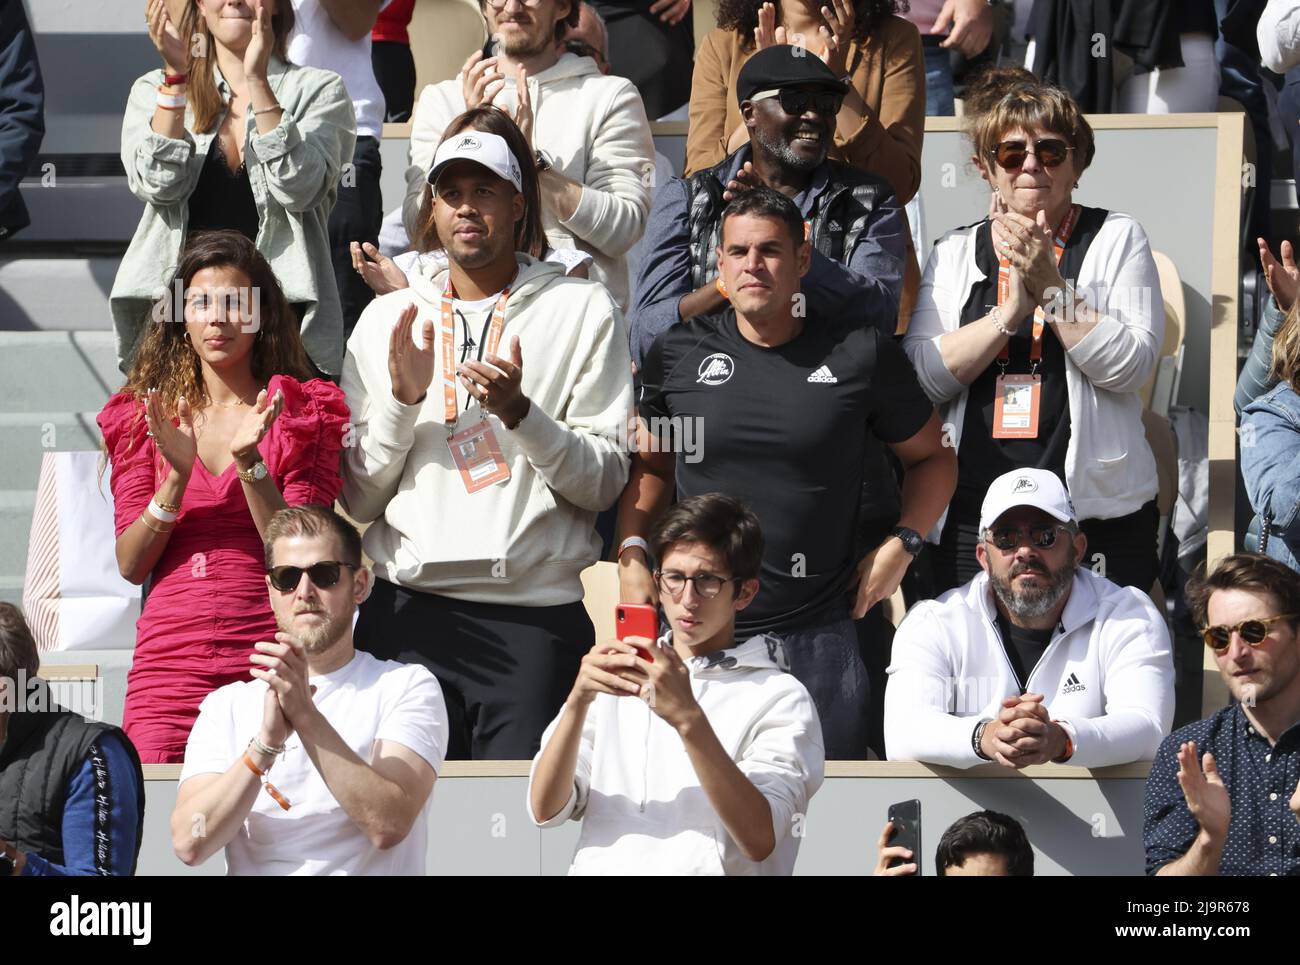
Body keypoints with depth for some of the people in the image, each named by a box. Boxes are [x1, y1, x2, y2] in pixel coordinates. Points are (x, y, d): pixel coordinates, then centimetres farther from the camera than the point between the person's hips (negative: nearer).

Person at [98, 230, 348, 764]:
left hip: (268, 656, -1)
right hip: (167, 656, 2)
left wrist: (249, 460, -16)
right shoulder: (145, 418, 12)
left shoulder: (303, 414, 5)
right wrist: (178, 473, -11)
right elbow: (130, 564, 4)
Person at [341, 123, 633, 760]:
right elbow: (358, 501, 9)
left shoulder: (584, 312, 7)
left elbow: (604, 482, 0)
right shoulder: (387, 319, 13)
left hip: (537, 619, -2)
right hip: (407, 615, 2)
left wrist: (518, 412, -14)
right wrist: (401, 401, -6)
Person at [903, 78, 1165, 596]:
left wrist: (1050, 284, -13)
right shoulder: (954, 252, 12)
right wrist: (1011, 310, -12)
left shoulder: (1117, 238, 7)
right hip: (969, 512, 2)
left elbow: (1129, 367, -5)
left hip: (1098, 514, -2)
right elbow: (921, 378, 0)